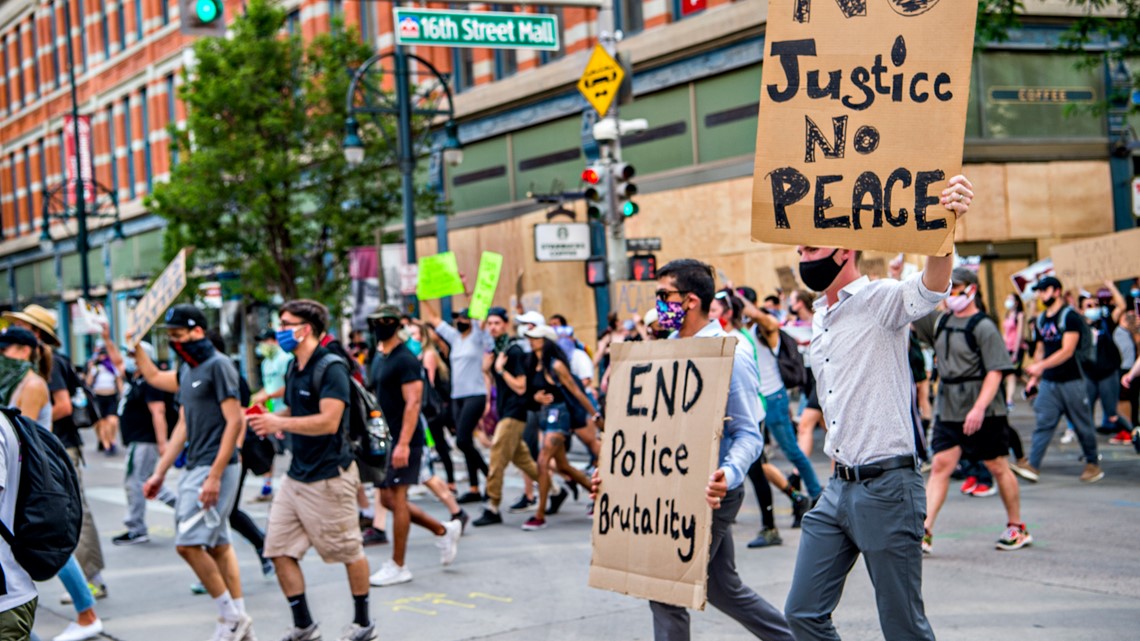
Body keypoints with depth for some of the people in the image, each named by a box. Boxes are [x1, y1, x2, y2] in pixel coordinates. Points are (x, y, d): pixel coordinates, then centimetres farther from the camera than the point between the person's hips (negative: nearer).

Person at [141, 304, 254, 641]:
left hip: (216, 467, -9)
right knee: (218, 546, 11)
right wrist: (160, 472, 18)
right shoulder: (187, 370, 16)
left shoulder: (218, 365, -12)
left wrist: (215, 476, -22)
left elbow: (234, 421, -17)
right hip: (194, 469, 9)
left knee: (189, 543, -13)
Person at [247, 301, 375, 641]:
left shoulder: (331, 368, -16)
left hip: (328, 478, -9)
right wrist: (268, 420, 3)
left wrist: (280, 423, -21)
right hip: (296, 476, 9)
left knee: (349, 552, 5)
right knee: (280, 550, 4)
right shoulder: (294, 370, 11)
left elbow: (328, 421, -25)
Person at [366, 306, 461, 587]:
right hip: (385, 439, 9)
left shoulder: (405, 360, -14)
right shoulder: (379, 359, 15)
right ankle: (443, 531, 25)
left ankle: (398, 566, 2)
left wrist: (403, 444, -27)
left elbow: (413, 403, -20)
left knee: (396, 498, -6)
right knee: (388, 498, 11)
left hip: (404, 441, -9)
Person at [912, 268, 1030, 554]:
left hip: (984, 413, -5)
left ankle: (1017, 528, 21)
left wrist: (979, 408, -25)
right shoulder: (940, 322, 9)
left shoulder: (983, 327, -11)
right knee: (940, 465, -4)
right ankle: (924, 530, -10)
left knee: (997, 467, 6)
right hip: (948, 411, 6)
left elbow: (995, 372, -16)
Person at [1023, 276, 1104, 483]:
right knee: (1043, 423, -5)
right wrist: (1034, 376, 11)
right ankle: (1033, 465, -11)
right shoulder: (1041, 321, 12)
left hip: (1071, 381, -5)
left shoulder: (1070, 317, -11)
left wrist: (1040, 366, -27)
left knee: (1082, 425, 5)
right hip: (1048, 381, 5)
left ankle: (1093, 464, 20)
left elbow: (1067, 351, -19)